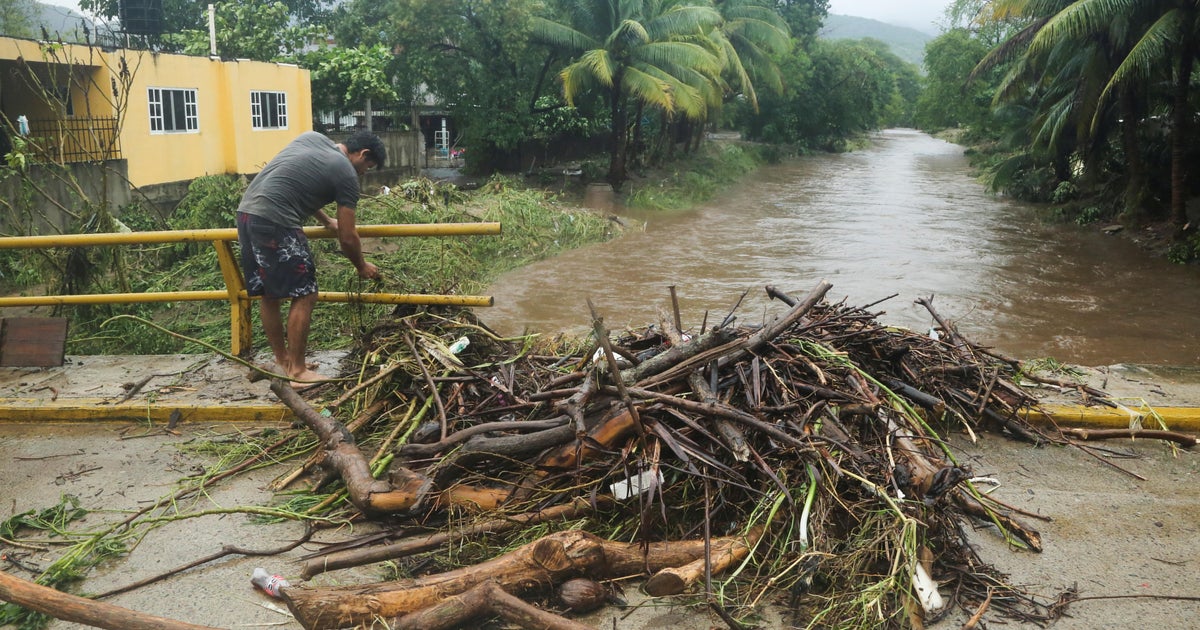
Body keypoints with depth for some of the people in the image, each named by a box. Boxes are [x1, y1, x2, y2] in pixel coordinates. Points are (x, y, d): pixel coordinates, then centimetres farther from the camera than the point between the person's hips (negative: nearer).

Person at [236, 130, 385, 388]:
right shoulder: (346, 174, -2)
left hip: (247, 211, 9)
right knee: (304, 296, 0)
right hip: (274, 222, -9)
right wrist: (362, 267, 18)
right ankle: (297, 372, 4)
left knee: (270, 295, 17)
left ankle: (282, 361, 30)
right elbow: (347, 238, 1)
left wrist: (326, 221, 37)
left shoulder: (311, 137, 18)